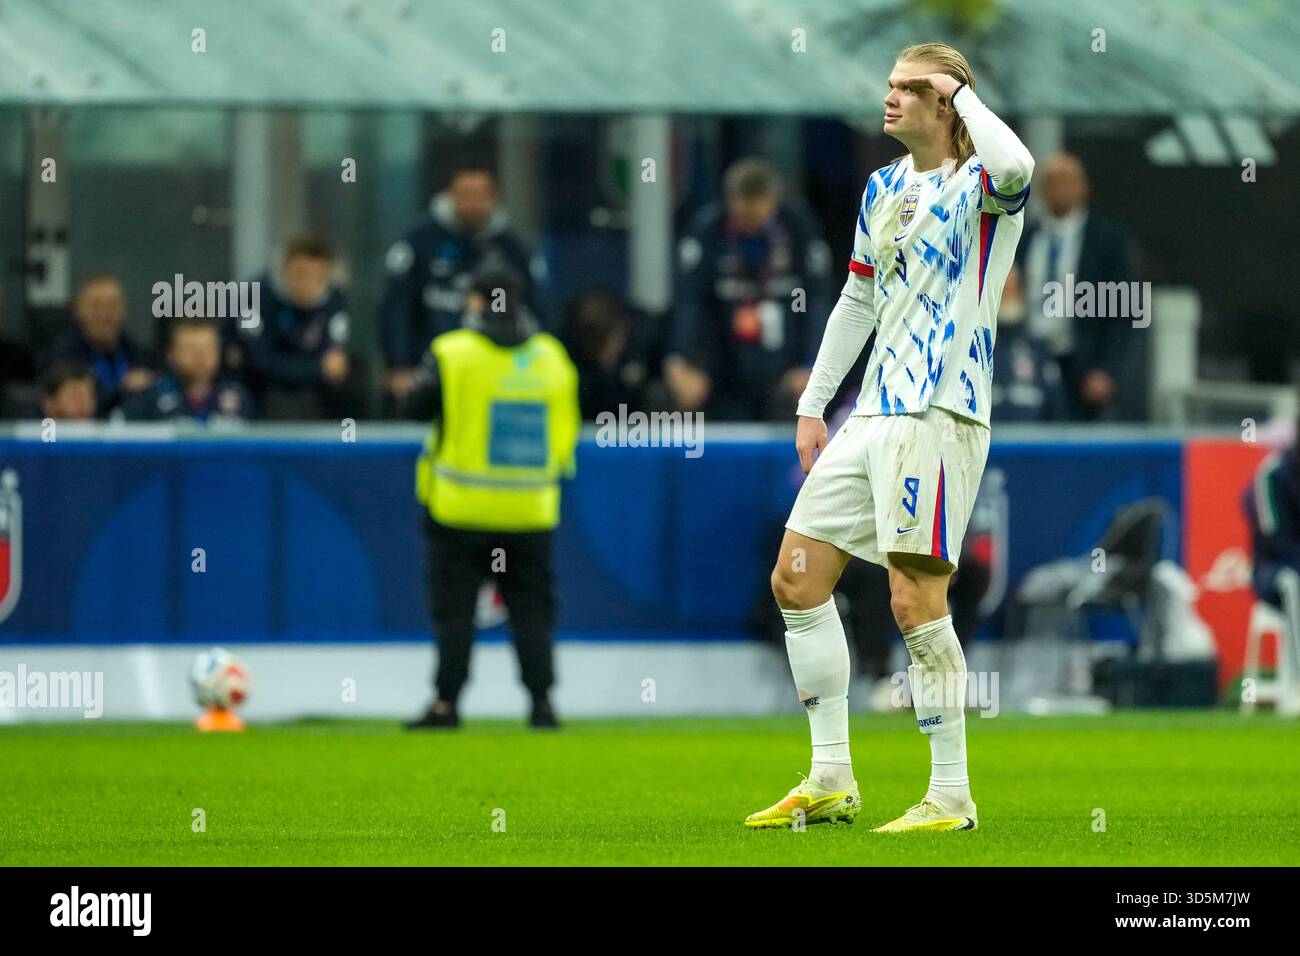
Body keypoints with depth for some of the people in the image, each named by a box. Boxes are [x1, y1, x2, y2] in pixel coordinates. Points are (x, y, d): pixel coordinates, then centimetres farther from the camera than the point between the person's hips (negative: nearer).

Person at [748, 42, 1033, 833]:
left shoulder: (979, 188, -7)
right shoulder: (885, 189, 17)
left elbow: (1014, 167, -33)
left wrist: (960, 90, -17)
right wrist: (813, 404, 23)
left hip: (939, 416, -9)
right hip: (874, 416, 9)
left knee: (916, 602, -13)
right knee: (797, 580, 8)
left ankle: (952, 797, -4)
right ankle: (832, 781, 15)